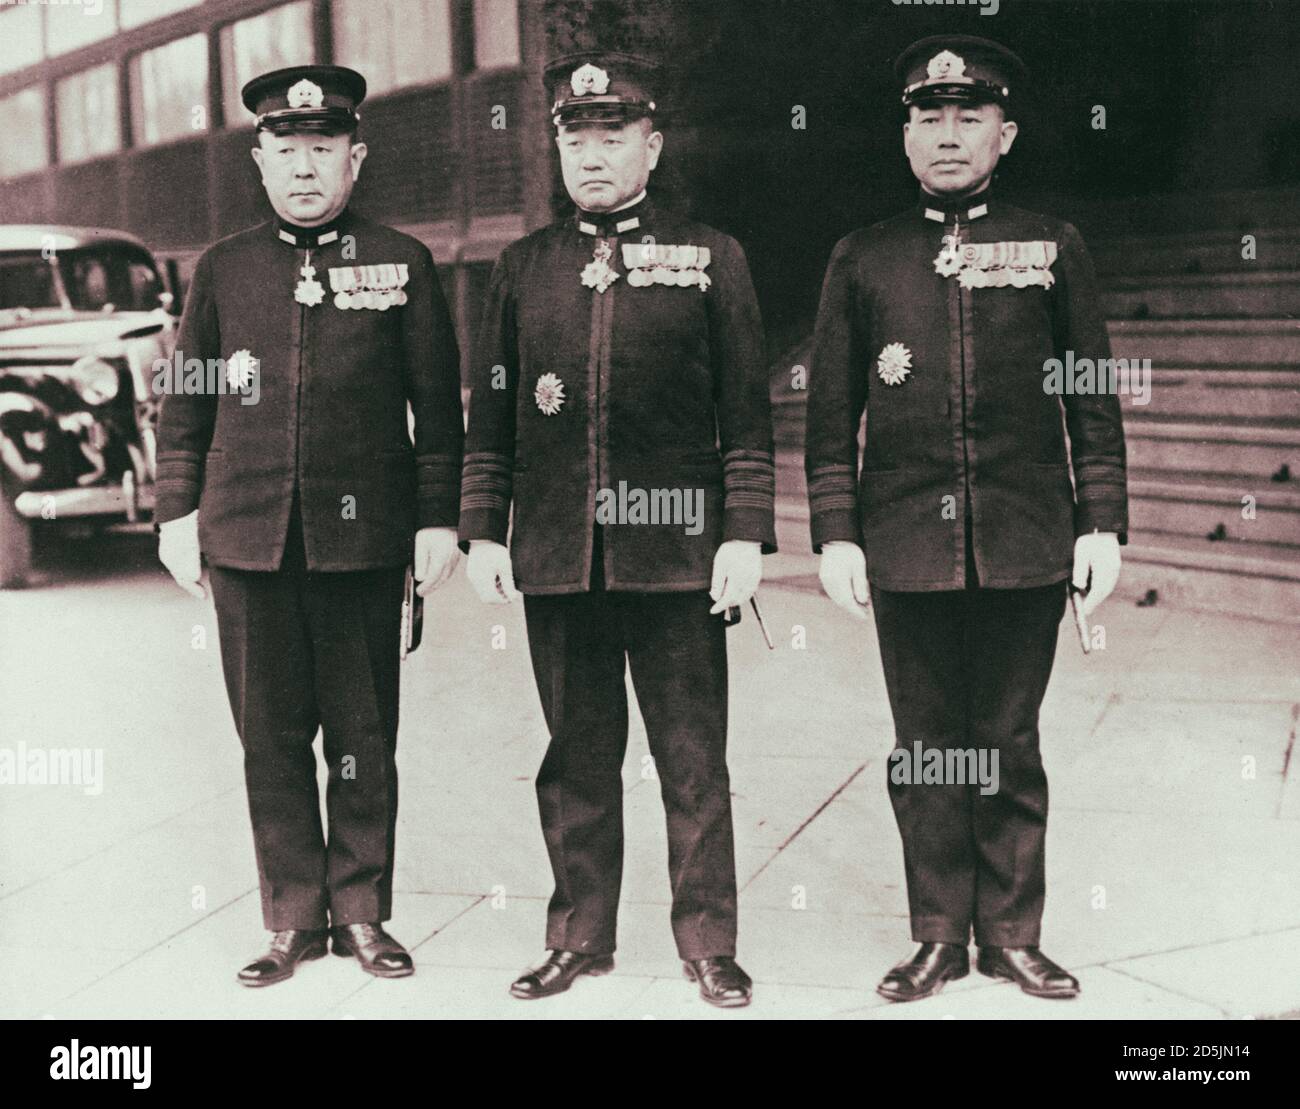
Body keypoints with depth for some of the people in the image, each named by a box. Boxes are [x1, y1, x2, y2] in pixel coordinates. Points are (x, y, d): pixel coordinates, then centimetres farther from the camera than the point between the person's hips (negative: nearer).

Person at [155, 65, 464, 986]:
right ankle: (296, 918, 18)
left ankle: (361, 911, 19)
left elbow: (438, 407, 4)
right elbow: (186, 401, 13)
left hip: (362, 533, -2)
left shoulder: (402, 263, 4)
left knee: (364, 734, 4)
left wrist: (438, 519, -2)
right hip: (249, 535, 2)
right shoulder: (225, 268, 9)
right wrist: (177, 510, 7)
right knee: (271, 734, 6)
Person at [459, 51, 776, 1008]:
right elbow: (492, 415, 12)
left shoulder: (712, 259, 3)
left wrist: (744, 535, -6)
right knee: (578, 757, 10)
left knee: (694, 759, 4)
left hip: (677, 554, -2)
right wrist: (483, 532, 6)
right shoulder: (523, 267, 10)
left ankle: (708, 942, 16)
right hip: (557, 558, 2)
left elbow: (747, 415, 1)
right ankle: (582, 935, 23)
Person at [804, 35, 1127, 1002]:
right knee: (926, 744, 7)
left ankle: (1011, 933, 19)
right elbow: (832, 414, 7)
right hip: (906, 547, 1)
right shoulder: (863, 261, 7)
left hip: (1025, 545, 0)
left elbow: (1094, 403, 6)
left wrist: (1102, 523, 1)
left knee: (1009, 742, 7)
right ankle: (940, 936, 19)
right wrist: (835, 533, 1)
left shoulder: (1053, 250, 6)